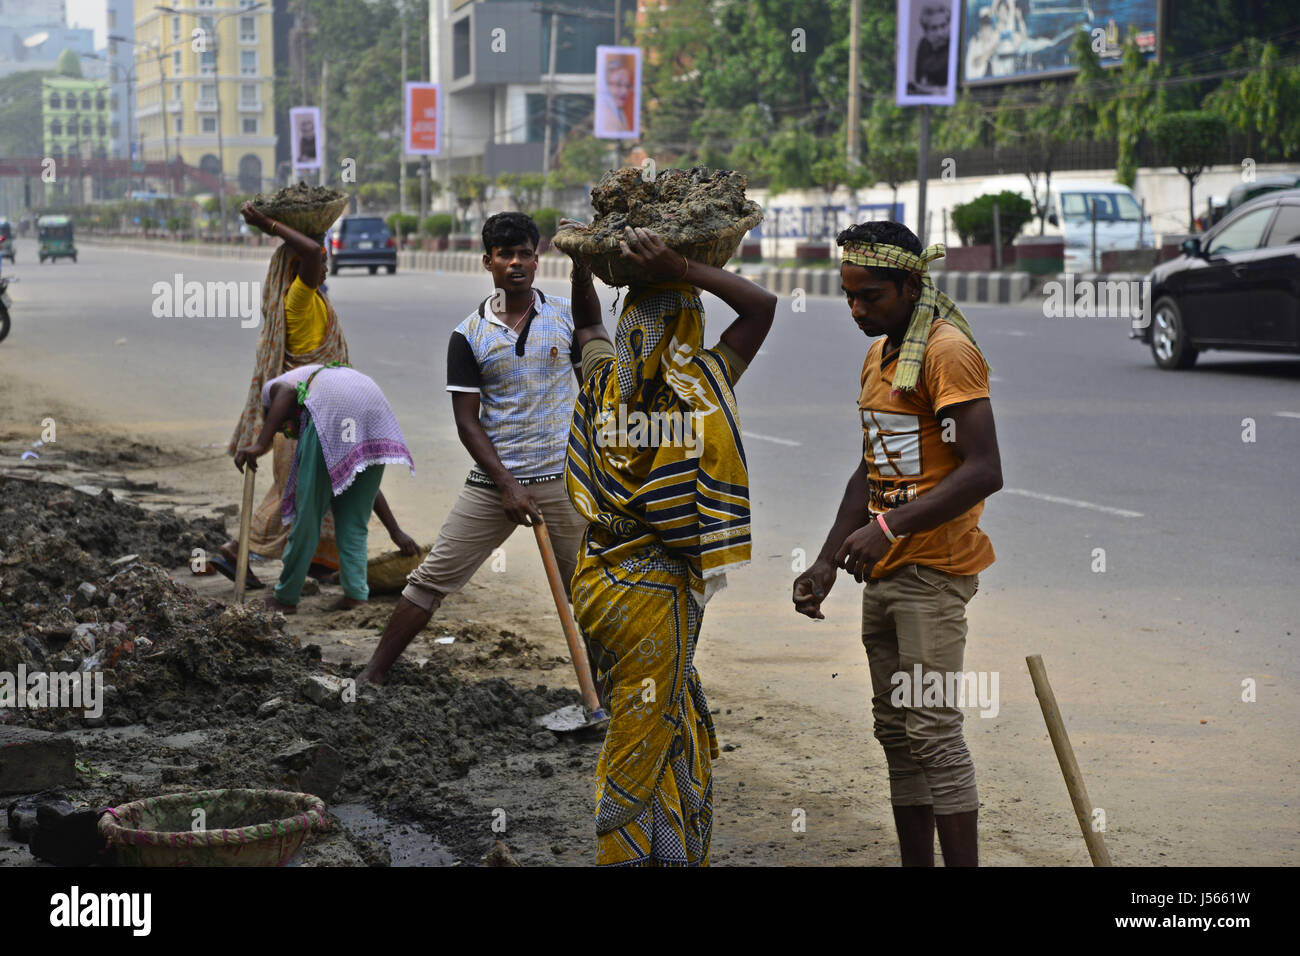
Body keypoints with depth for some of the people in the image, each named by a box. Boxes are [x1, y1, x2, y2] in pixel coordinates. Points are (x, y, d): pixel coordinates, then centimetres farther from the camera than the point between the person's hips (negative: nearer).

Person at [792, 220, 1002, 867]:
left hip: (932, 573, -9)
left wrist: (889, 527, -25)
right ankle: (916, 864, 17)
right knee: (895, 731, 10)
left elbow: (984, 471, -22)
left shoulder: (948, 351, -13)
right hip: (884, 572, 9)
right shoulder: (877, 355, 16)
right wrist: (828, 561, 15)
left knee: (933, 731, -10)